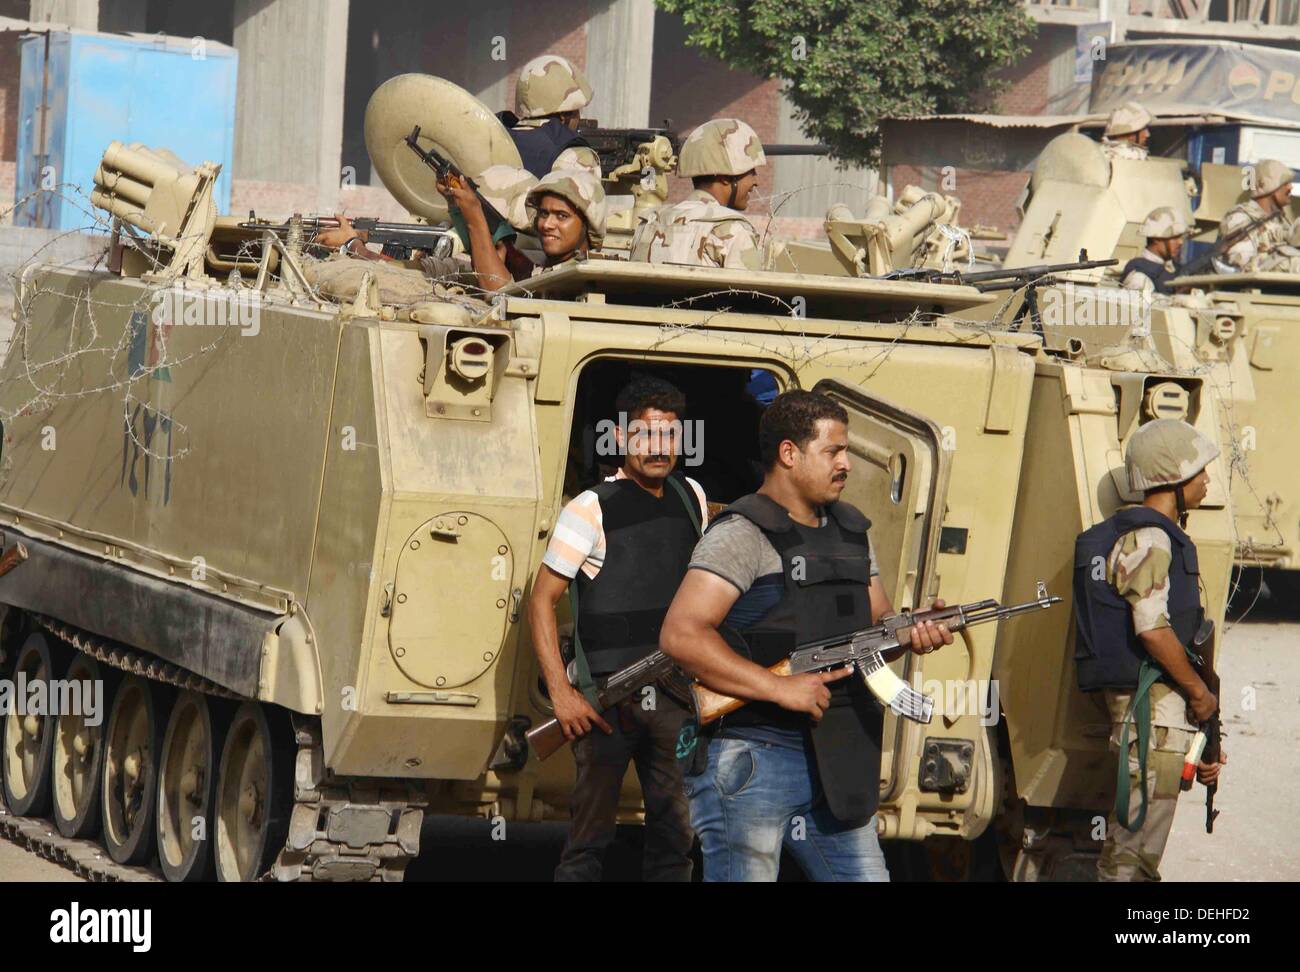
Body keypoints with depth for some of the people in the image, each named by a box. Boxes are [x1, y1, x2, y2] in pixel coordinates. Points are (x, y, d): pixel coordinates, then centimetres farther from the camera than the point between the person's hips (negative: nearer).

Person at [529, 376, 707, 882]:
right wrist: (562, 693, -15)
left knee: (675, 837, 8)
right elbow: (542, 600, -8)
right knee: (591, 834, -3)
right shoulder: (592, 509, -9)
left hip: (674, 696, 5)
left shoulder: (691, 497, 9)